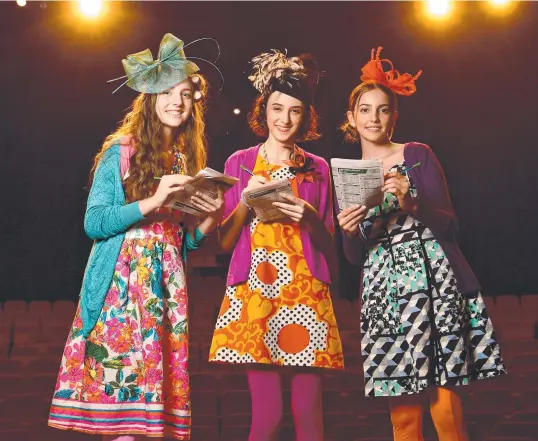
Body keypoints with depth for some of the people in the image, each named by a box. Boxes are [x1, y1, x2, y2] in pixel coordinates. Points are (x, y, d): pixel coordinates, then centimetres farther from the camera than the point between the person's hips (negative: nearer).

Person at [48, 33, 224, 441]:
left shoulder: (189, 160, 15)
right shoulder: (121, 150, 1)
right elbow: (93, 222, -7)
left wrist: (211, 217, -2)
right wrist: (152, 202, -16)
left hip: (168, 286, 5)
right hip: (122, 283, -4)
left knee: (159, 384, 0)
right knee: (121, 384, -10)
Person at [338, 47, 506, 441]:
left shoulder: (418, 155, 3)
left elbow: (450, 227, -3)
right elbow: (355, 257, 13)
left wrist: (411, 204, -19)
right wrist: (350, 232, -9)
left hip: (434, 280, -3)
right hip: (385, 290, 3)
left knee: (445, 406, -8)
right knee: (402, 407, 0)